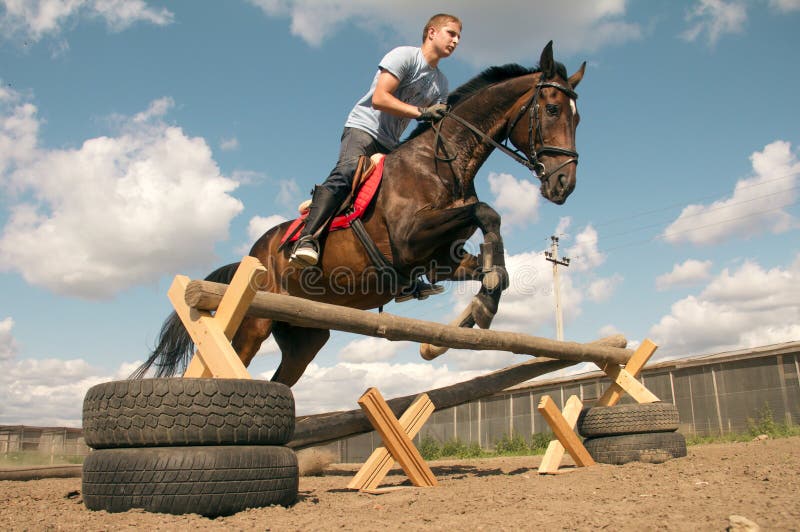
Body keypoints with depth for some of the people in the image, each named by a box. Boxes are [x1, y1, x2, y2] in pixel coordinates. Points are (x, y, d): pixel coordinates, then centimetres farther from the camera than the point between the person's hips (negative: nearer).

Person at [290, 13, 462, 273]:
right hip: (364, 127, -8)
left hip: (391, 144, 8)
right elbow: (379, 99, -16)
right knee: (346, 173, -33)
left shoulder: (442, 84, 18)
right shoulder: (405, 55, -4)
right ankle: (306, 238, -43)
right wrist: (421, 112, -20)